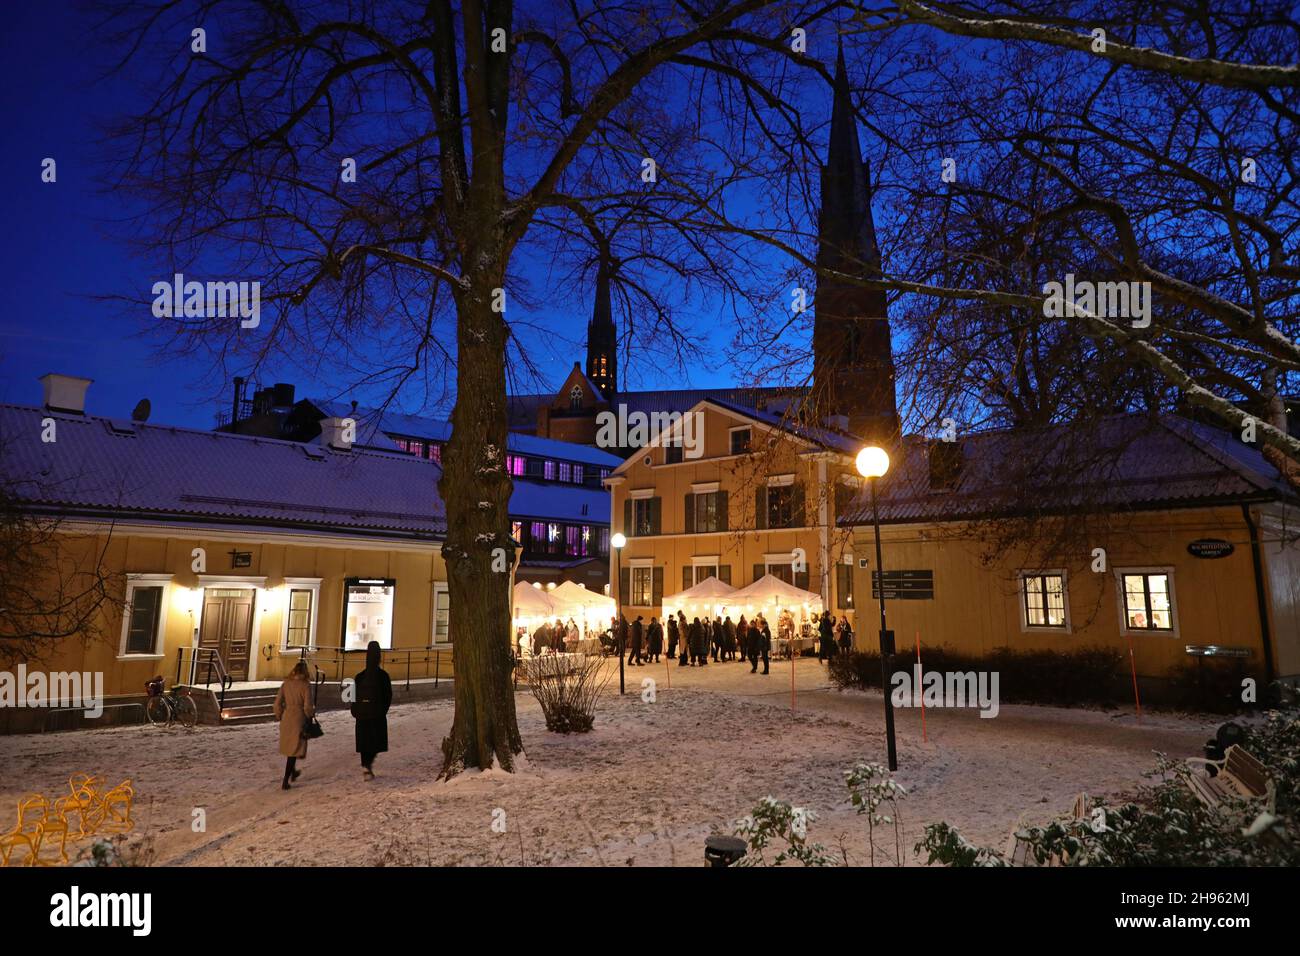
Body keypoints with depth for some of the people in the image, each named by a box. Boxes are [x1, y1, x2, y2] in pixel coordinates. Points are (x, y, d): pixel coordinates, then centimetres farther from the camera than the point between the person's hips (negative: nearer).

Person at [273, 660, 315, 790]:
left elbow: (278, 703, 1)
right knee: (294, 750, 4)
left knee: (289, 747, 23)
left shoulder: (286, 683, -1)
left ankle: (293, 772, 42)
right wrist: (312, 713, 5)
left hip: (286, 719, 5)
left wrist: (279, 716, 16)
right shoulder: (305, 685, -14)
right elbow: (308, 707, -15)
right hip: (299, 719, -5)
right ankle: (285, 781, 1)